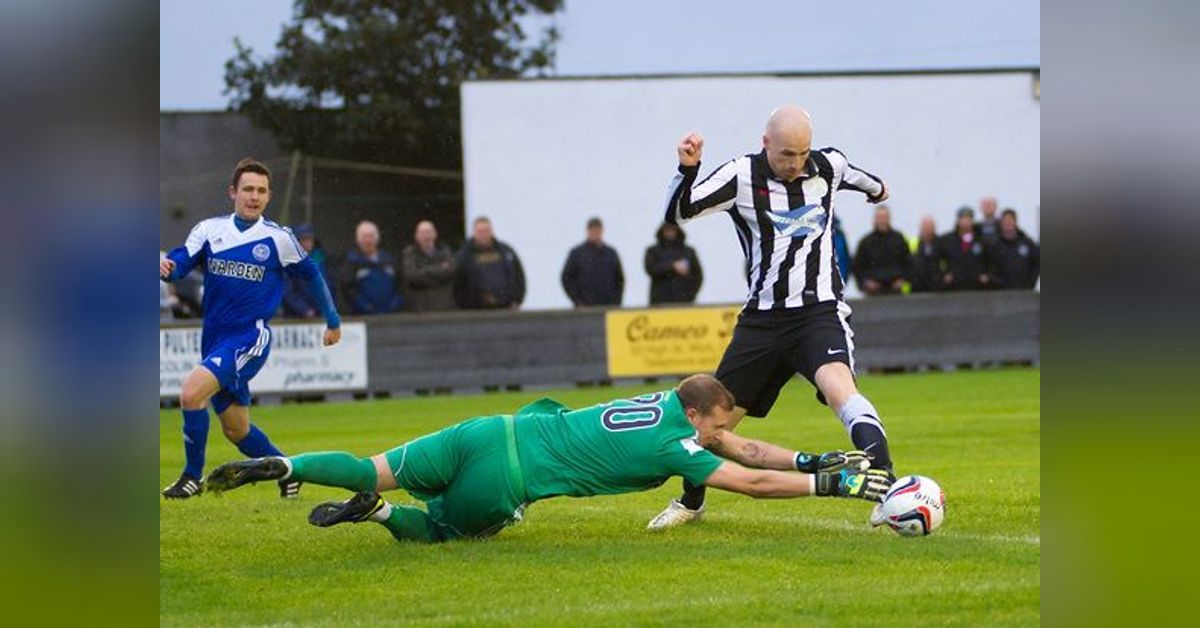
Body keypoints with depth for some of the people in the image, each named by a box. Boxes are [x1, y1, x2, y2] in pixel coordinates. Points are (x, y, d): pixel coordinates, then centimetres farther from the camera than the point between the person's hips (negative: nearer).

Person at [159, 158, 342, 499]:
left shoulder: (278, 239, -3)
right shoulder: (210, 229, 3)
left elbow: (312, 274, 10)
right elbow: (181, 262, -7)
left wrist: (332, 321, 17)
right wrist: (167, 266, -32)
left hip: (250, 338, -5)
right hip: (214, 339, 5)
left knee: (192, 391, -25)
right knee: (236, 429, 14)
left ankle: (193, 477, -11)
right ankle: (287, 473, 38)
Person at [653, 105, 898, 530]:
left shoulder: (829, 166, -1)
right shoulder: (741, 176, -8)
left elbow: (857, 177, 24)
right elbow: (677, 213, -13)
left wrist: (876, 189, 46)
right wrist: (687, 169, -30)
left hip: (820, 310, -1)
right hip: (762, 316, 1)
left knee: (837, 387, -31)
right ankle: (690, 503, 33)